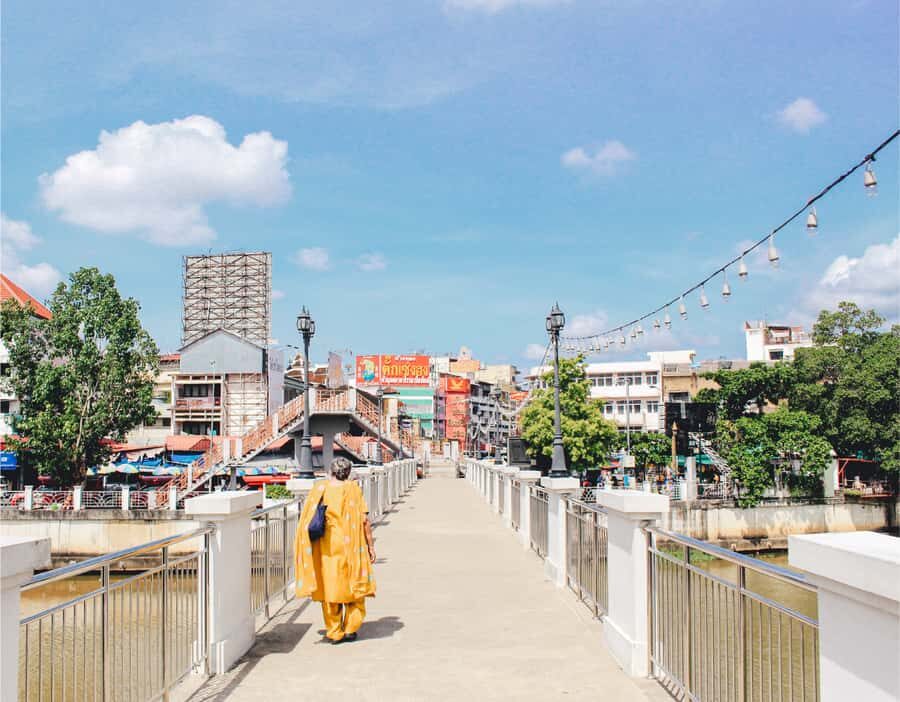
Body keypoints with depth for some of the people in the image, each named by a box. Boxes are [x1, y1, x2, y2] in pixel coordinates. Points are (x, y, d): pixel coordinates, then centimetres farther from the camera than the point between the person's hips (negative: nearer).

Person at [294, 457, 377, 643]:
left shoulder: (319, 488, 1)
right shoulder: (353, 489, -5)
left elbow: (306, 520, 1)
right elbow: (364, 520, -9)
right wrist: (371, 545, -1)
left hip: (324, 547, 2)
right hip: (349, 546, -2)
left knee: (329, 587, 10)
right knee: (354, 585, 14)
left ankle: (334, 633, 14)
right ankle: (350, 629, 12)